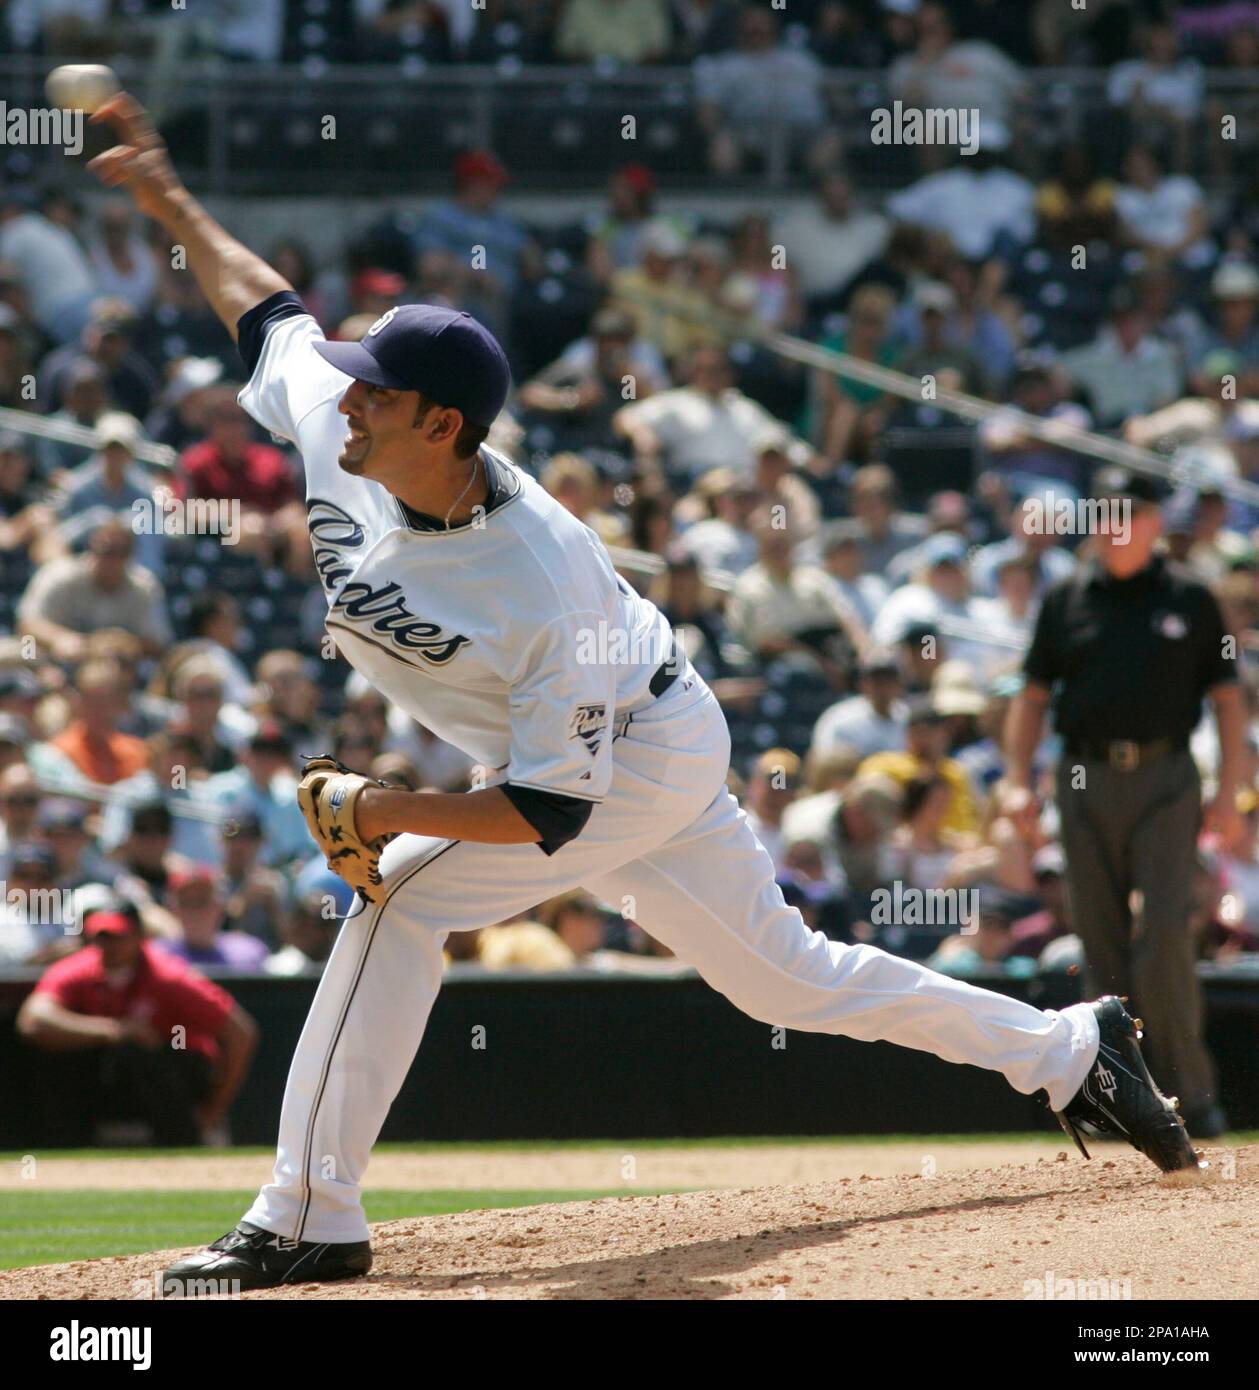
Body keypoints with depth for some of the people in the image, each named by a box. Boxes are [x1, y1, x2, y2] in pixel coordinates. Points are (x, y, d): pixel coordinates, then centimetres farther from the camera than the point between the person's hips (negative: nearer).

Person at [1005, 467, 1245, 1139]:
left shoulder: (1190, 600, 6)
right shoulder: (1066, 600, 10)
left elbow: (1227, 698, 6)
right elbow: (1033, 695, 13)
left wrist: (1229, 792, -2)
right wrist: (1018, 779, 1)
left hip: (1164, 781, -3)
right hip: (1085, 782, 3)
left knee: (1163, 938, -13)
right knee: (1103, 947, 3)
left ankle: (1191, 1090, -6)